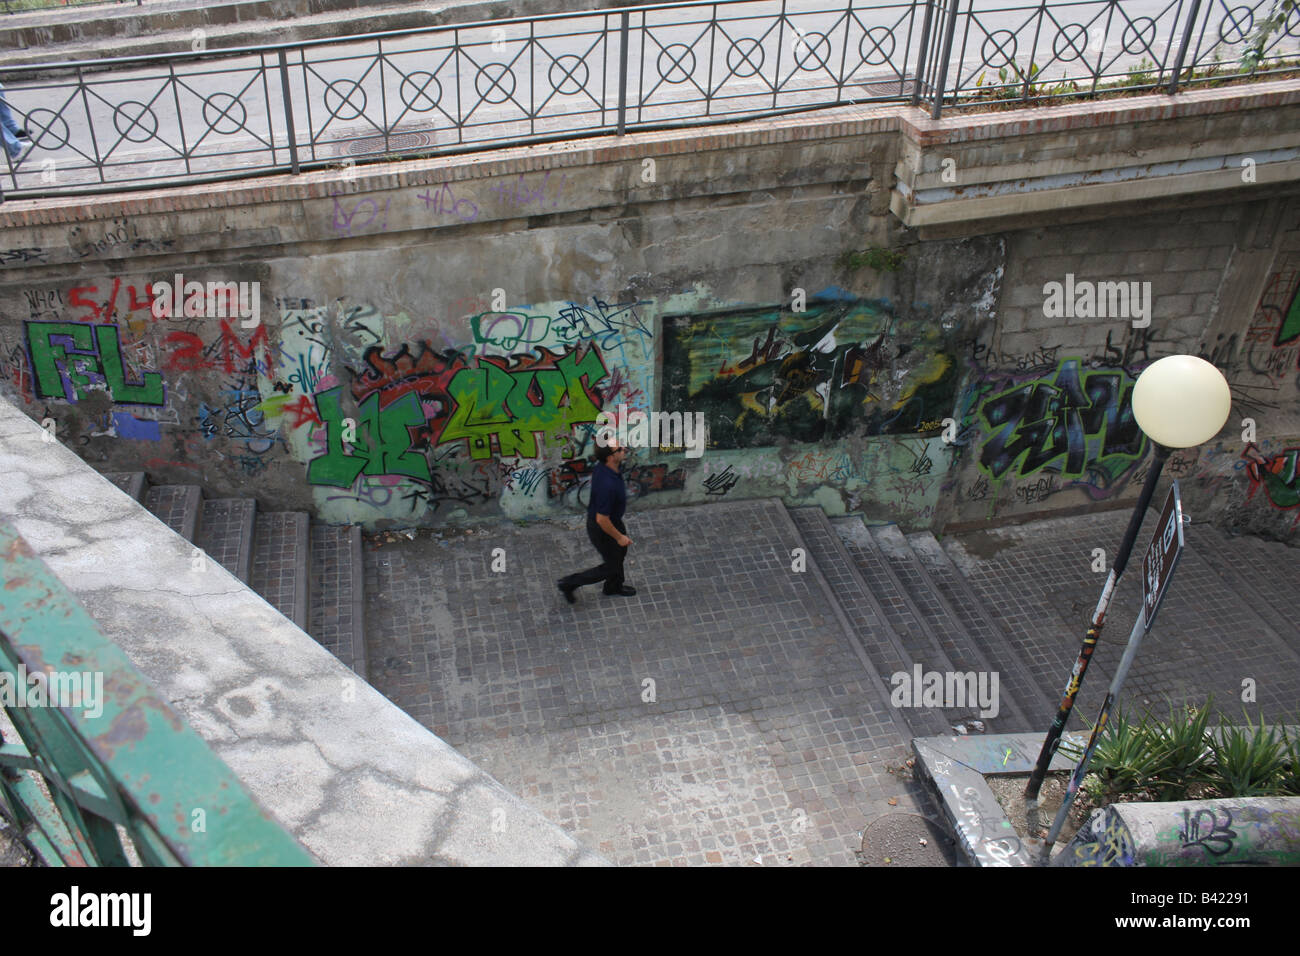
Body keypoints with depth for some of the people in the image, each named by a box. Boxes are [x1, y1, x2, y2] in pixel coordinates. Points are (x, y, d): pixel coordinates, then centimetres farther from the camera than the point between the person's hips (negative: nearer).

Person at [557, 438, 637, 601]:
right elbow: (602, 520, -34)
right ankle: (569, 584, 24)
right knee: (611, 567, 13)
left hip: (612, 519, 9)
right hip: (602, 528, -9)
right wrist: (619, 537, -17)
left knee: (620, 551, 30)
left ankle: (614, 588, 54)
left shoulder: (602, 465, -15)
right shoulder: (608, 485, -42)